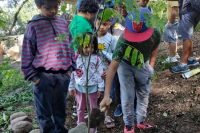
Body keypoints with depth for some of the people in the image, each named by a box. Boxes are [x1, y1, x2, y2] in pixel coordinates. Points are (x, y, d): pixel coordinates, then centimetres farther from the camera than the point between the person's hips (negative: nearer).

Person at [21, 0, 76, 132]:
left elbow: (69, 47, 14)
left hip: (63, 75, 4)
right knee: (45, 112, 5)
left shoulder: (63, 23, 7)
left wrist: (70, 68, 10)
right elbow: (27, 54, -4)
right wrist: (32, 76, -6)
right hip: (43, 77, -4)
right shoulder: (34, 26, -6)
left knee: (60, 109, 15)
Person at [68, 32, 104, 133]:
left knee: (94, 107, 13)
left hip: (93, 87, 0)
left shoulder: (96, 59, -9)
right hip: (79, 87, 1)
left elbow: (100, 74, -5)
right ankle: (80, 124, 34)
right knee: (80, 107, 17)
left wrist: (100, 88, -4)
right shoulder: (76, 58, -8)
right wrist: (71, 87, 0)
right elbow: (72, 74, -2)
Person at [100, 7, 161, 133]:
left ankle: (140, 121, 35)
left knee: (144, 94, 14)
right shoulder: (123, 41, -40)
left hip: (143, 65, 4)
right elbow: (112, 67, -39)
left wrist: (151, 66, -5)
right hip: (125, 65, -3)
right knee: (128, 96, -5)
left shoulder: (155, 34, -30)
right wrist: (106, 96, -42)